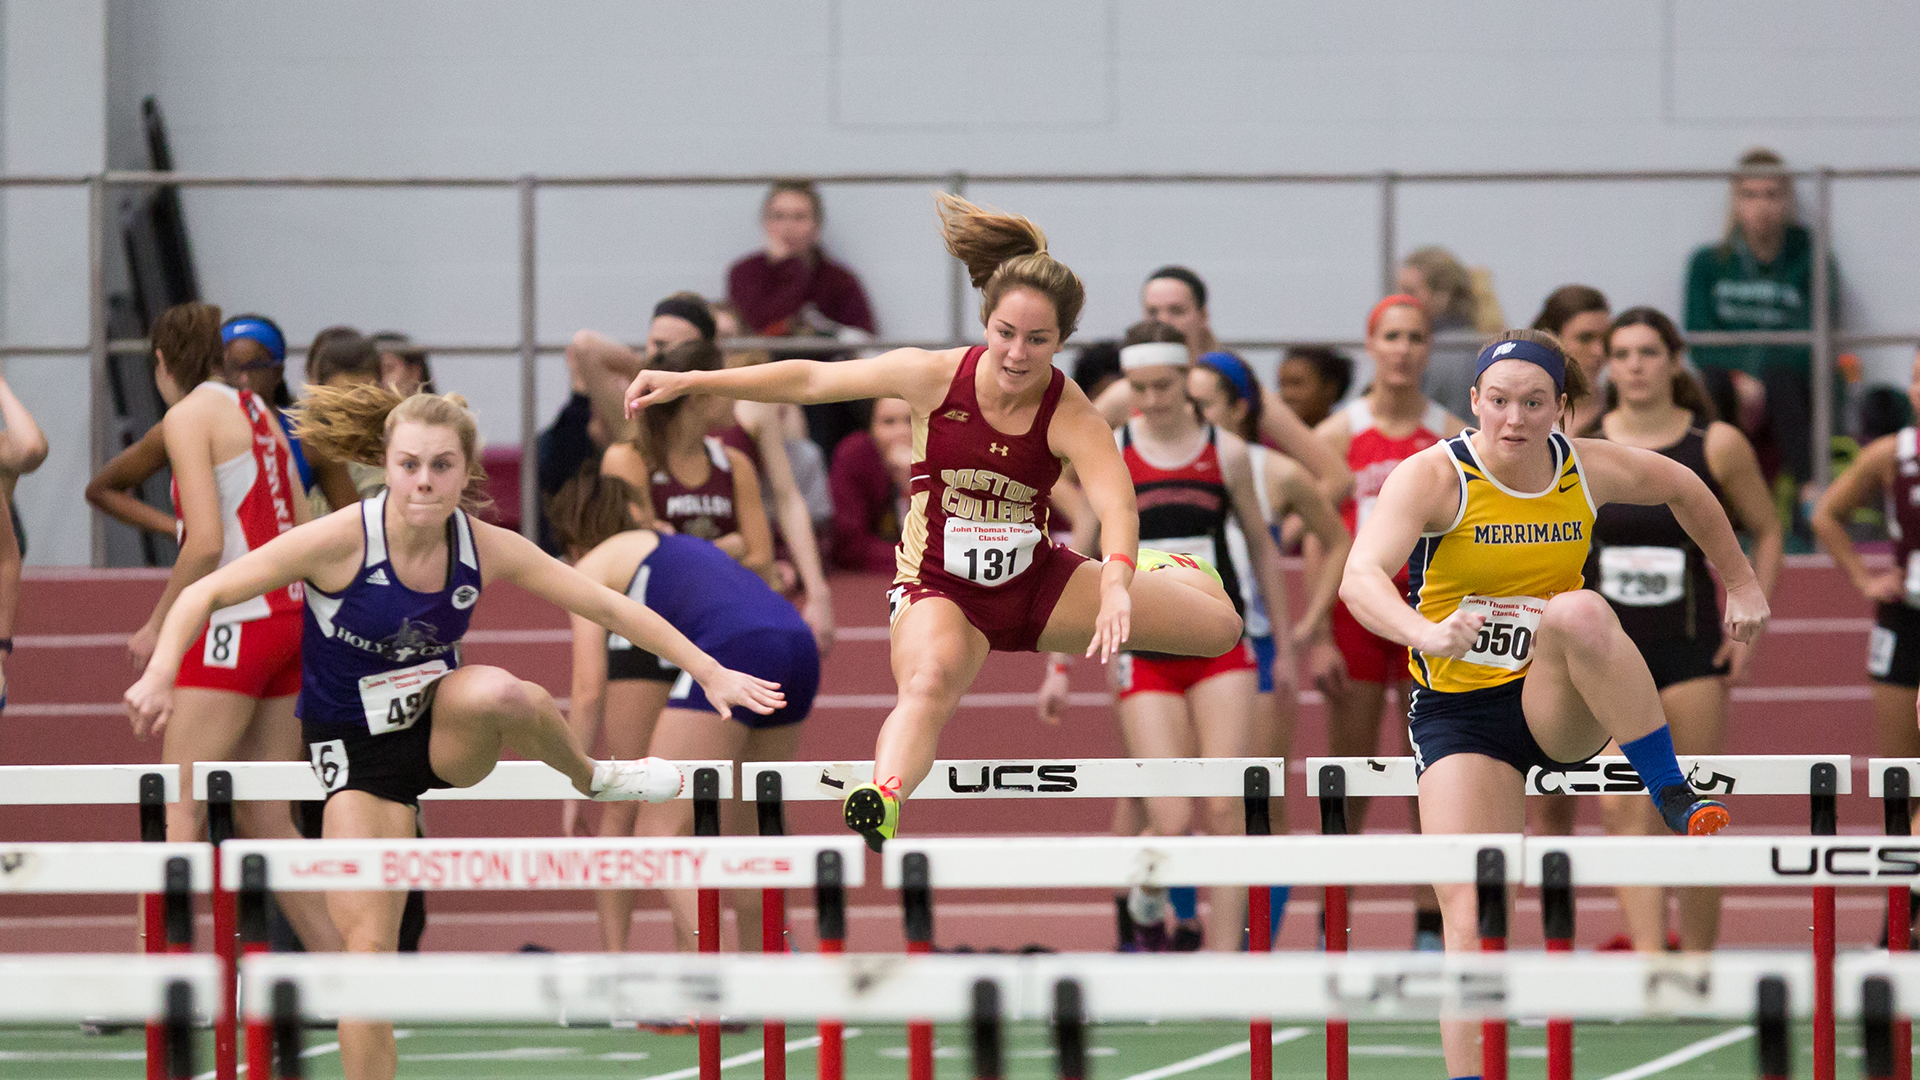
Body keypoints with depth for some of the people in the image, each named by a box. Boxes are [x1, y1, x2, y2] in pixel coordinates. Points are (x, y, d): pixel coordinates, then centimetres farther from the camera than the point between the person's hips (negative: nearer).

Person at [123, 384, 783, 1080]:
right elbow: (204, 594, -18)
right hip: (356, 747, -1)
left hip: (444, 724, 1)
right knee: (368, 946, -15)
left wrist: (710, 673, -7)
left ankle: (591, 778, -4)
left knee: (496, 692, -35)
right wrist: (161, 675, -35)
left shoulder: (488, 549, -13)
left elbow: (609, 607, -4)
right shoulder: (341, 541, -22)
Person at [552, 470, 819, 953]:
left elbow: (589, 693, 9)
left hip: (732, 653, -7)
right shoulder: (677, 545, 37)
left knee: (661, 834, -6)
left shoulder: (593, 567, 16)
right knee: (732, 831, 21)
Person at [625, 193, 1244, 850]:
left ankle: (1169, 571, 35)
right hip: (939, 588, -2)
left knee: (1219, 625, -2)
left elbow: (1116, 504, -37)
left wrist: (1117, 584, -59)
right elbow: (812, 380, -7)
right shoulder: (936, 377, -16)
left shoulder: (1072, 419, -20)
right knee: (931, 681, -39)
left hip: (1037, 584, 2)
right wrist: (688, 382, -7)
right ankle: (883, 796, -66)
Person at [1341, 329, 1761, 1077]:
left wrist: (1741, 583, 22)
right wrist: (1426, 634, -50)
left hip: (1561, 706, 1)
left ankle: (1675, 799, -26)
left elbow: (1686, 491, 18)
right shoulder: (1435, 477, -14)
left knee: (1579, 612, -33)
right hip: (1459, 713, -1)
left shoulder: (1589, 470, -4)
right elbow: (1360, 578, -31)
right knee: (1472, 915, -17)